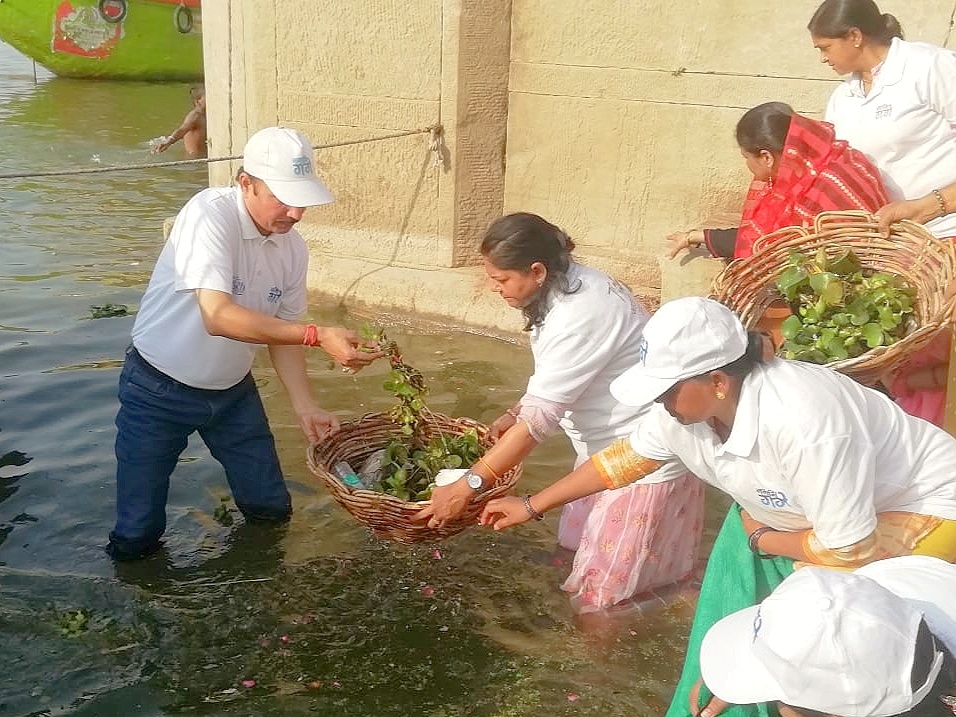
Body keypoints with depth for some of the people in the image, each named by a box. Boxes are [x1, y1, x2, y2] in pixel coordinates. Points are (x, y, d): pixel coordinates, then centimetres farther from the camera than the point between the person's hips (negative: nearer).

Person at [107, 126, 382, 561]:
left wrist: (305, 407, -9)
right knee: (136, 539, 0)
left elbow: (281, 331, 2)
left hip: (232, 389, 5)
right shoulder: (210, 215, -28)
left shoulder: (293, 249, -9)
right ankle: (134, 543, 32)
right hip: (160, 389, -5)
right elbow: (218, 316, -39)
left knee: (272, 510, 12)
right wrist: (318, 336, -44)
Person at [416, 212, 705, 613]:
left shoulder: (581, 314, -30)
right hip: (608, 438, 10)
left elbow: (540, 416, -31)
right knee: (583, 551, 17)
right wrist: (514, 414, -1)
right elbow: (553, 380, 14)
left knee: (609, 588, -2)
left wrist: (467, 486, -29)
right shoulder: (565, 287, -1)